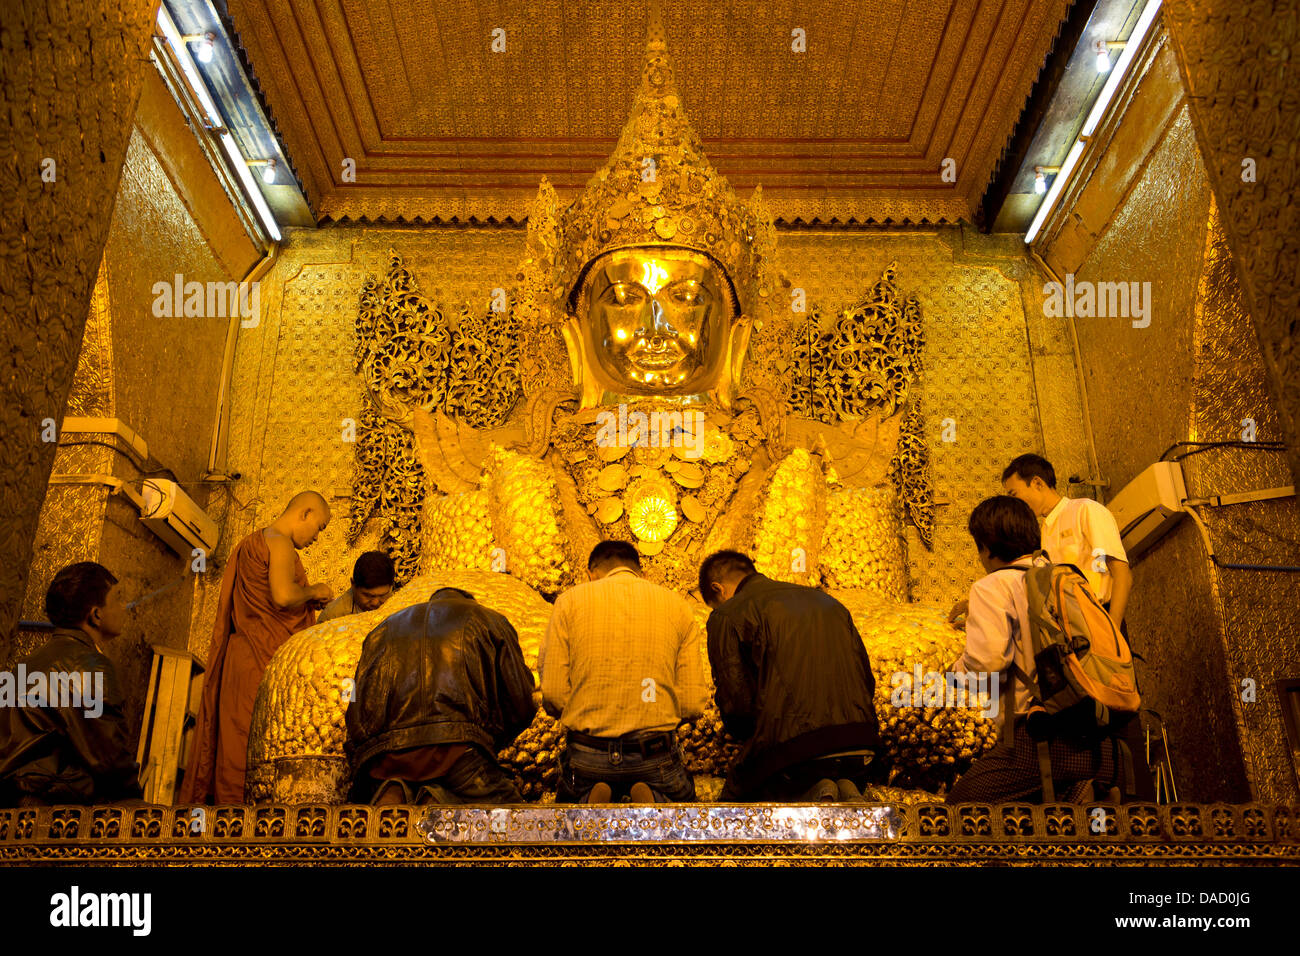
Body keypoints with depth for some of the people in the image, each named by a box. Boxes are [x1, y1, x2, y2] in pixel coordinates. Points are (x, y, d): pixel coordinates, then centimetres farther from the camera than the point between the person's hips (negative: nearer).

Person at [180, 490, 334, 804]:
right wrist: (312, 591, -7)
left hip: (244, 655, 10)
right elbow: (283, 595, -25)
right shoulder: (279, 543, -9)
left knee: (236, 745, 9)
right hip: (263, 660, -10)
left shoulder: (252, 543, 22)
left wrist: (310, 602, 18)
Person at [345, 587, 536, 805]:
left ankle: (390, 796, -16)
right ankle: (440, 799, -25)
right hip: (455, 742, -3)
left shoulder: (383, 630, 32)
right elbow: (520, 705, 17)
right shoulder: (488, 619, 24)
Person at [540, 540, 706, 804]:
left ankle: (591, 802, -6)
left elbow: (553, 693, -5)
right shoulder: (678, 605, 6)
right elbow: (693, 703, 1)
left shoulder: (570, 600, 2)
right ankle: (653, 802, -7)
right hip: (656, 756, 0)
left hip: (587, 755, 0)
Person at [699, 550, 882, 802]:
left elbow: (736, 703, -3)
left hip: (790, 749, -5)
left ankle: (812, 796, -6)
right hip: (860, 749, 6)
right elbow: (867, 682, 19)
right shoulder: (827, 601, 21)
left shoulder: (726, 616, 3)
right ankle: (845, 794, 0)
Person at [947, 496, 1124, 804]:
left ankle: (1071, 792, -13)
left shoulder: (992, 586, -4)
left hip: (1041, 736, -7)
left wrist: (960, 668, 5)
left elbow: (987, 658, -18)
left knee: (960, 802, 0)